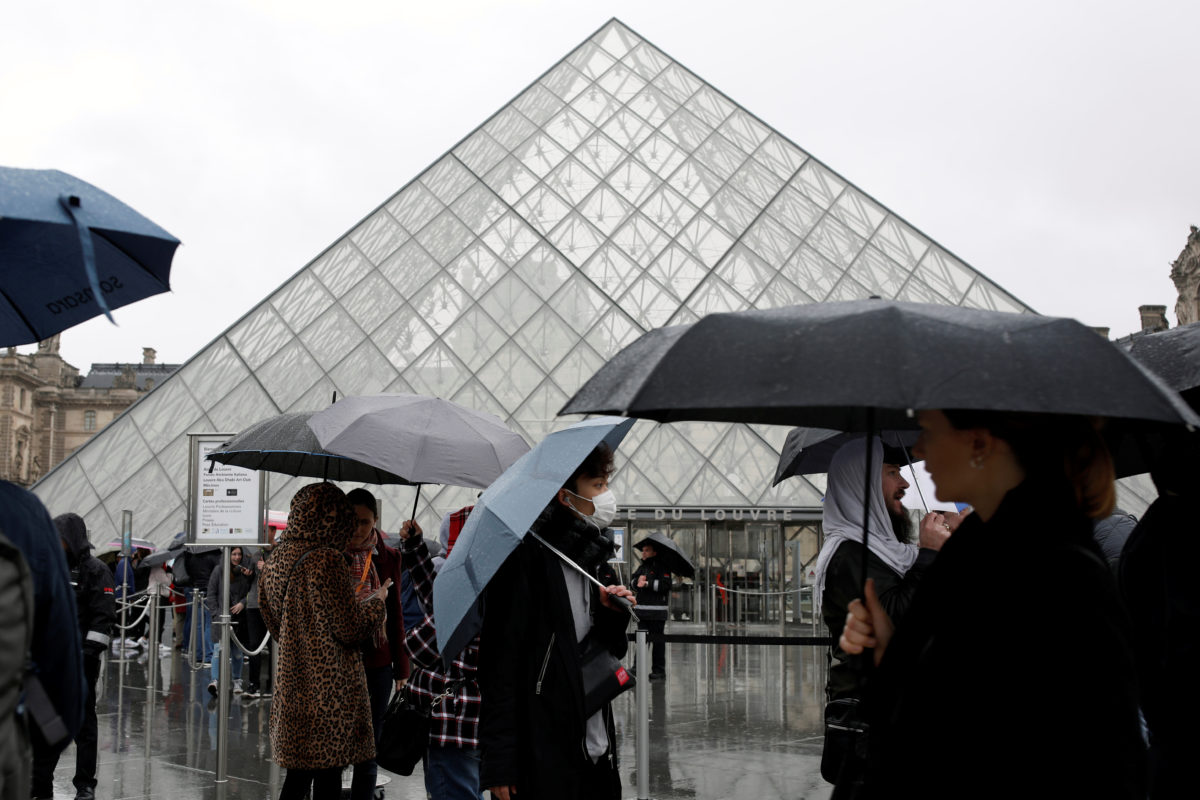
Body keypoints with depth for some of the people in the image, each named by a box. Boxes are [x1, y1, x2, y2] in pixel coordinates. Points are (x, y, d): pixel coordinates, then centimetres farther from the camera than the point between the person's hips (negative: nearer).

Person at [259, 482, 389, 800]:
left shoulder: (278, 558, 7)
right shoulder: (326, 560, -17)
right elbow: (350, 628, -14)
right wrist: (377, 600, 3)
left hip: (292, 686, 8)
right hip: (329, 687, -8)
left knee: (298, 774, 16)